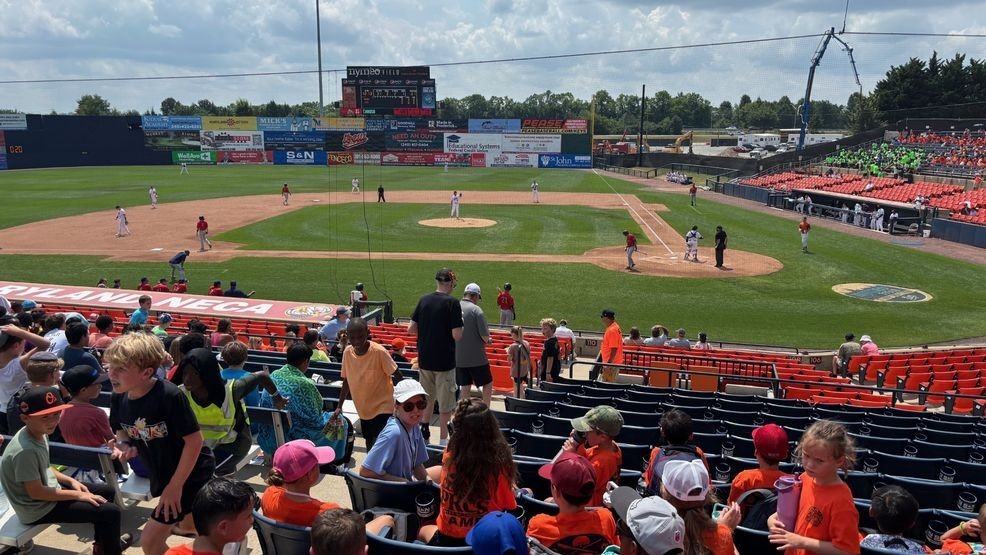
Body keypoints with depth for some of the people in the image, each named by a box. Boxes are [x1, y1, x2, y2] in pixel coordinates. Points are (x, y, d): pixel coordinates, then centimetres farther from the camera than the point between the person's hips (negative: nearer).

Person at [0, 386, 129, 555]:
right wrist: (77, 495, -18)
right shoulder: (26, 450, -32)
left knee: (107, 491, 18)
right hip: (39, 509, -9)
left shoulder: (38, 433, -3)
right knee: (111, 511, -12)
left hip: (49, 492, 9)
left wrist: (71, 481, 2)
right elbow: (36, 492, -27)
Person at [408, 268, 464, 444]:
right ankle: (443, 438, 15)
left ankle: (424, 429, 33)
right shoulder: (452, 303, -15)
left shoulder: (423, 300, 1)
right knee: (445, 403, 8)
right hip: (444, 361, -5)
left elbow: (411, 329, 3)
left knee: (427, 397, 23)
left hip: (424, 358, 5)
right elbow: (457, 335, -19)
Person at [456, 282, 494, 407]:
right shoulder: (476, 310, -14)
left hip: (458, 357, 5)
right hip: (476, 357, -5)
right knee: (488, 384, 11)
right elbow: (485, 336, -18)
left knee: (464, 387, 14)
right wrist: (487, 340, 6)